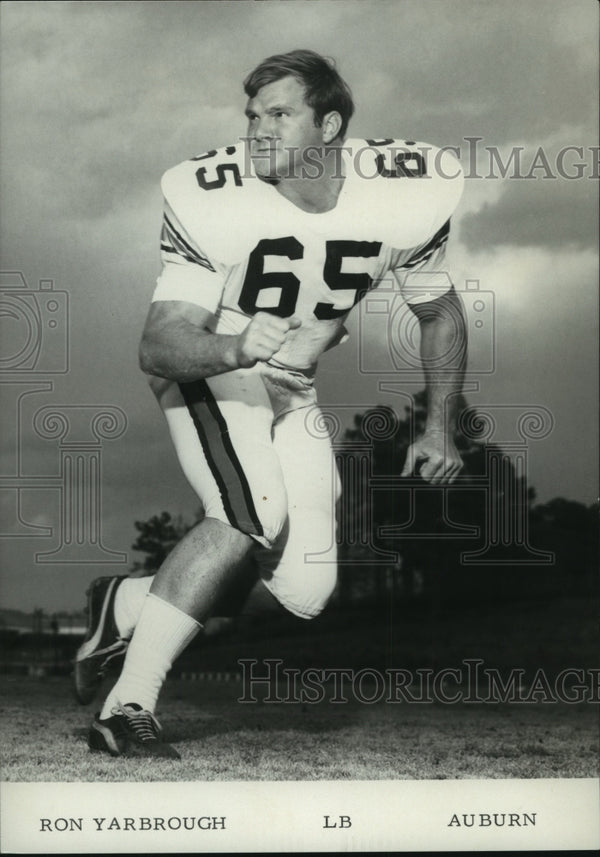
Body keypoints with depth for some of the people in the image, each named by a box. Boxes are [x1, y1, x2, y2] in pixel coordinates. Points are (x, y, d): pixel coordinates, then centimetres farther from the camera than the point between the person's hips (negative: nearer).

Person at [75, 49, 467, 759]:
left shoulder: (405, 194, -16)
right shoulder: (213, 200, -25)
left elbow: (439, 312, 3)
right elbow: (157, 347, -28)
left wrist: (439, 427, 3)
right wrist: (234, 349, -49)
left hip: (292, 389, 5)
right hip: (205, 369, -5)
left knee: (304, 593, -2)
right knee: (255, 514, -32)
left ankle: (127, 606, 16)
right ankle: (127, 707, -26)